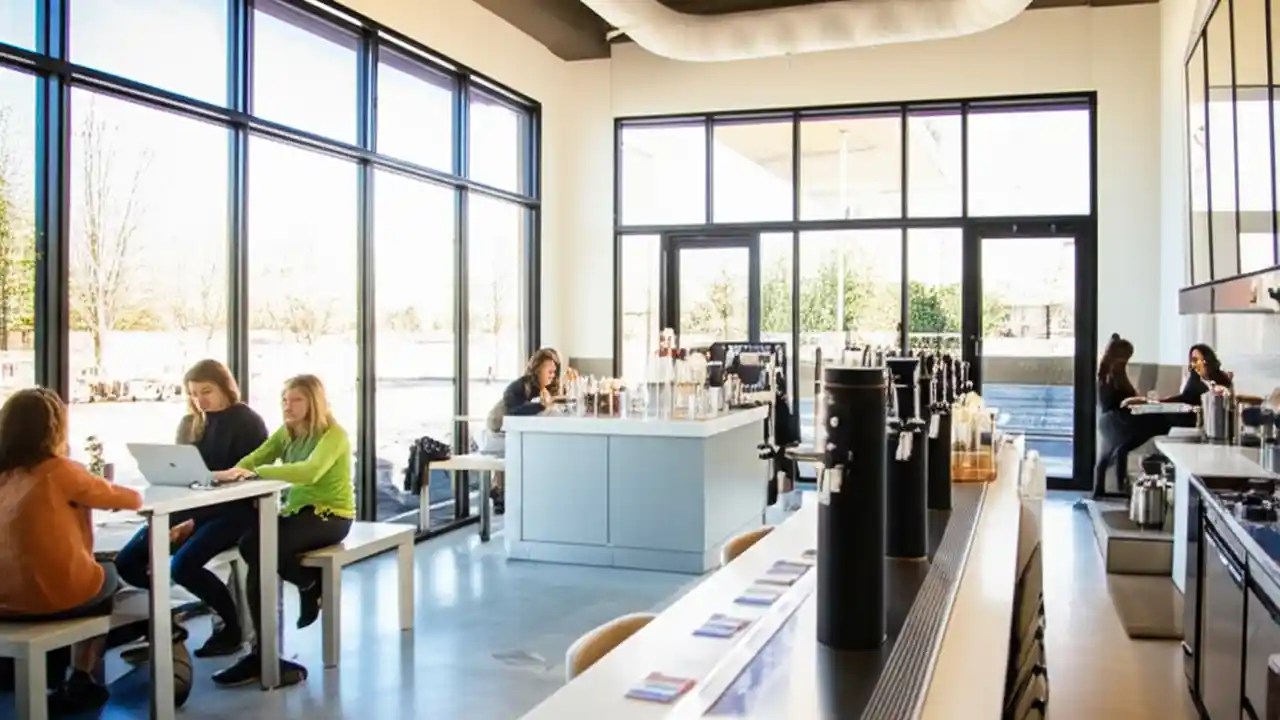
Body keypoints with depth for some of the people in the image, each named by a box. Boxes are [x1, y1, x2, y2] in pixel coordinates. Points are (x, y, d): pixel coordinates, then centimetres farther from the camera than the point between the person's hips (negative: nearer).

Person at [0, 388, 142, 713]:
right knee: (107, 577, 27)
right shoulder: (60, 471, -11)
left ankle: (78, 682, 31)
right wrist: (132, 496, 20)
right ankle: (80, 683, 31)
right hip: (57, 596, -5)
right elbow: (130, 499, 0)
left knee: (96, 576, 31)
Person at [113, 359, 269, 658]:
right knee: (127, 562, -11)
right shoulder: (191, 423, 13)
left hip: (233, 509, -6)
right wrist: (180, 518, -7)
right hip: (191, 507, 7)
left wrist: (196, 520, -18)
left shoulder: (248, 422, -5)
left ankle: (232, 626, -6)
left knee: (183, 564, -29)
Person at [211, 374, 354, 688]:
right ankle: (311, 585, -1)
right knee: (250, 544, -25)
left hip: (331, 515, -7)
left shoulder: (333, 435, -15)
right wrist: (233, 472, -29)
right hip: (298, 510, 7)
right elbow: (252, 459, -5)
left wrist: (255, 472, -42)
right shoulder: (285, 433, 9)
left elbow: (310, 472, -34)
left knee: (261, 550, -29)